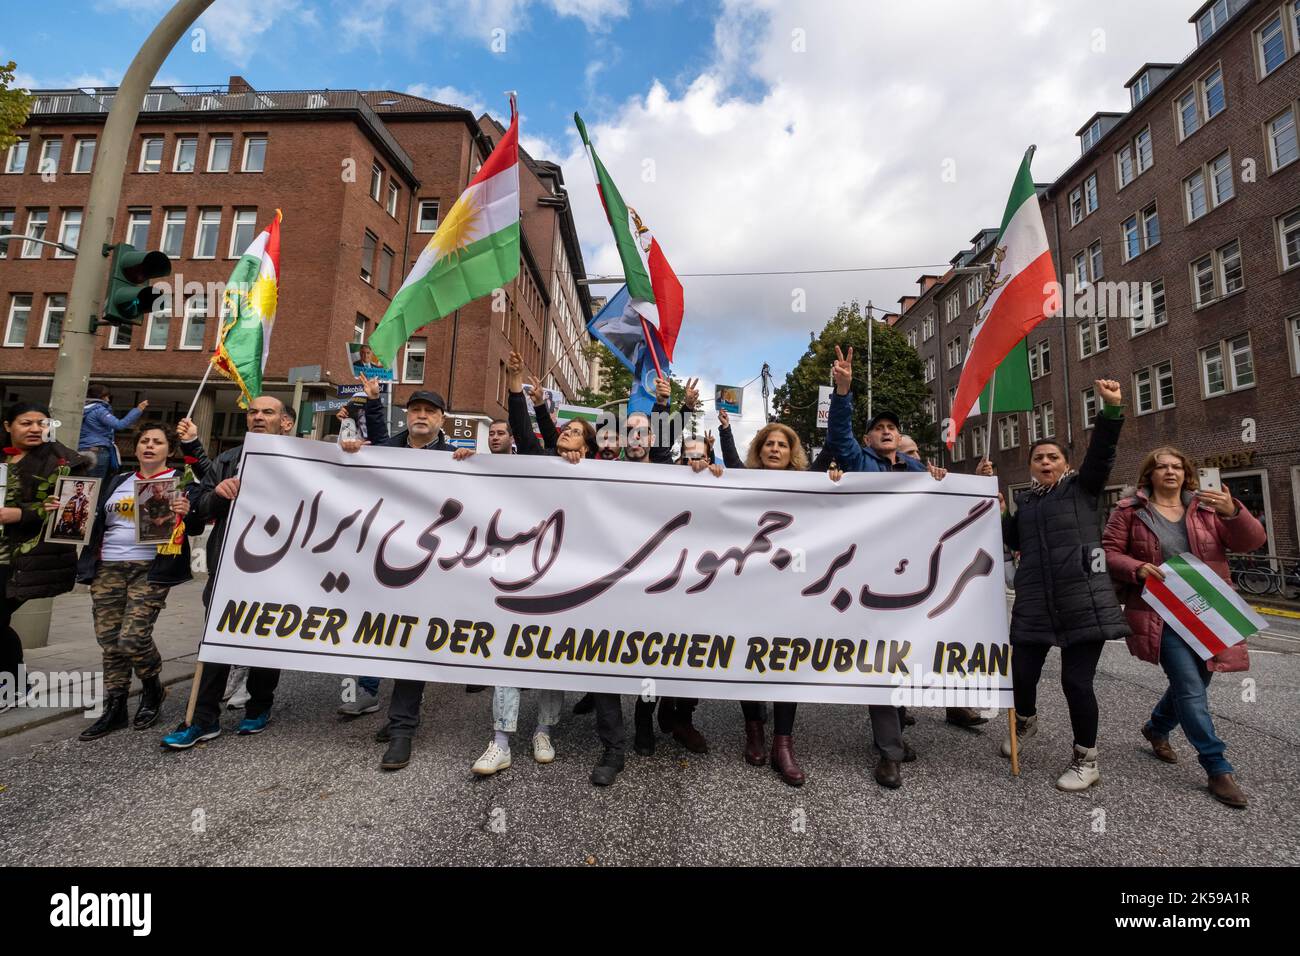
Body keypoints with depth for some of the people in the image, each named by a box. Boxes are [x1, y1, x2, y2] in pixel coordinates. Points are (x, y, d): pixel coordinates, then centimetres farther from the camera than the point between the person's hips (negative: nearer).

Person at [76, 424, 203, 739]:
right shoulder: (117, 481, 17)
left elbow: (196, 529, -4)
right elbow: (97, 521, 21)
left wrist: (186, 513, -25)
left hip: (151, 569, -5)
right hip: (107, 568, 5)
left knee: (132, 638, -11)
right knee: (109, 641, 6)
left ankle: (152, 688, 16)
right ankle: (114, 707, 18)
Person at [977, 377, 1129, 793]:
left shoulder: (1083, 488, 4)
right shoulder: (1025, 501, 15)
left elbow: (1102, 453, -13)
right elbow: (1014, 540, 12)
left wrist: (1111, 408, -27)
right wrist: (995, 503, 5)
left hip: (1083, 601, -4)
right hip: (1034, 604, 4)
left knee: (1076, 680, -2)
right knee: (1022, 673, 6)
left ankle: (1086, 760, 20)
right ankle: (1026, 721, 40)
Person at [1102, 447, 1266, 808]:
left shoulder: (1207, 507, 6)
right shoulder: (1129, 511, -2)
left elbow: (1252, 541, -3)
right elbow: (1108, 553, -3)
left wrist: (1232, 512, -21)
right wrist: (1137, 569, -21)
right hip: (1161, 614, -4)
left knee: (1193, 681, 16)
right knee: (1190, 688, -8)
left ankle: (1157, 727, 41)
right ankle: (1218, 769, 5)